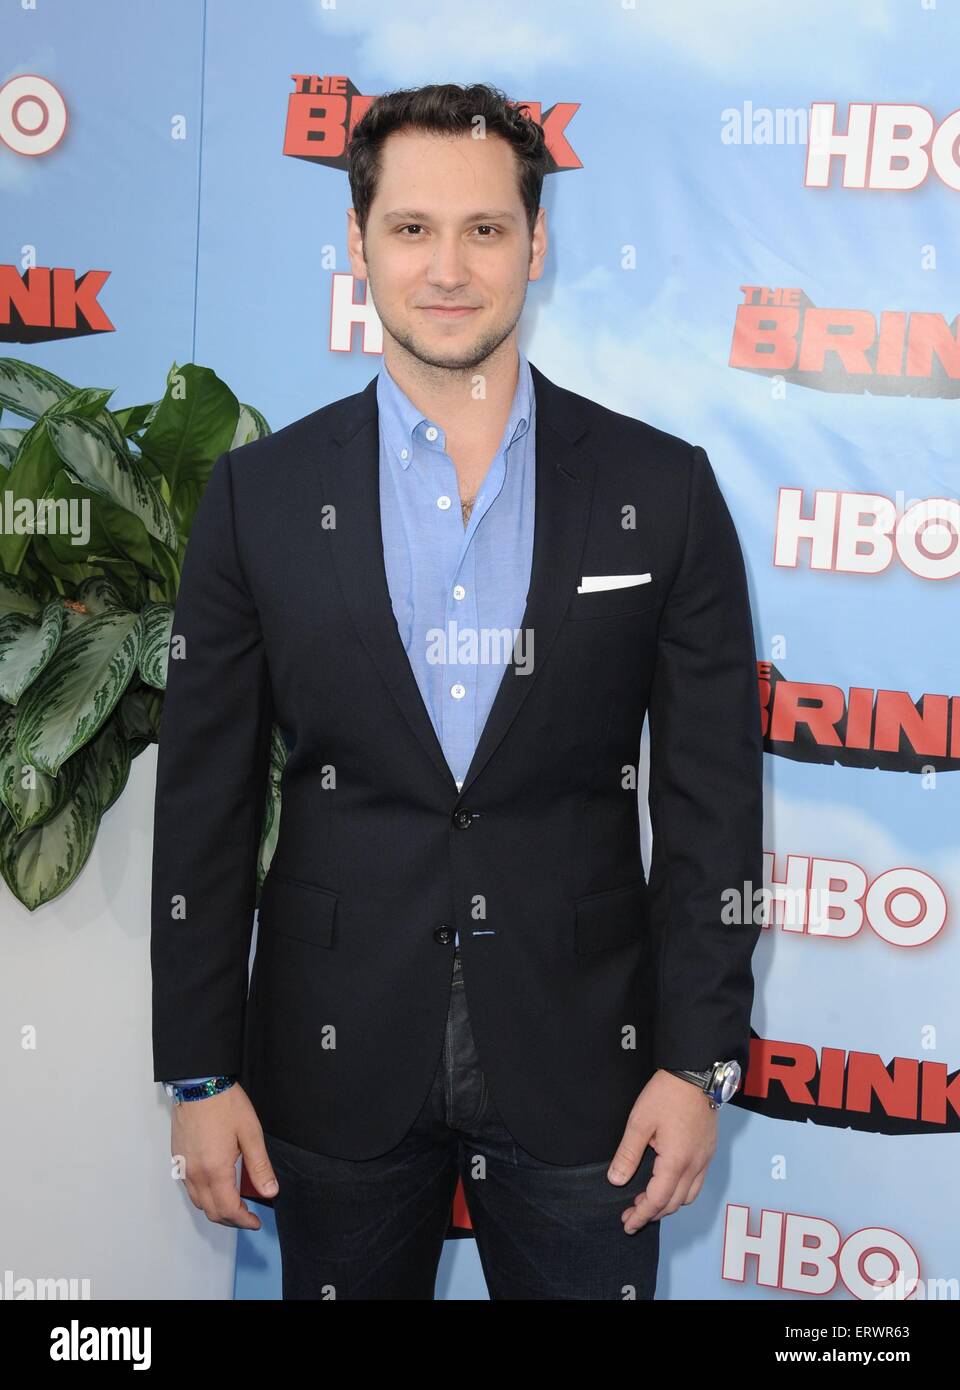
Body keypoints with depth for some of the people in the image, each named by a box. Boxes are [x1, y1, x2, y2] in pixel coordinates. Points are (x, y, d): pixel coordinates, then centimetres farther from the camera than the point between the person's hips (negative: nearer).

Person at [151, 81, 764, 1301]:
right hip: (335, 1064, 1)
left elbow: (712, 800, -1)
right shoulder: (260, 493, -2)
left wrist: (700, 1060, -4)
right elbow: (204, 803, 0)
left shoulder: (663, 489, -3)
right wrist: (200, 1071, -1)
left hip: (581, 1062, 0)